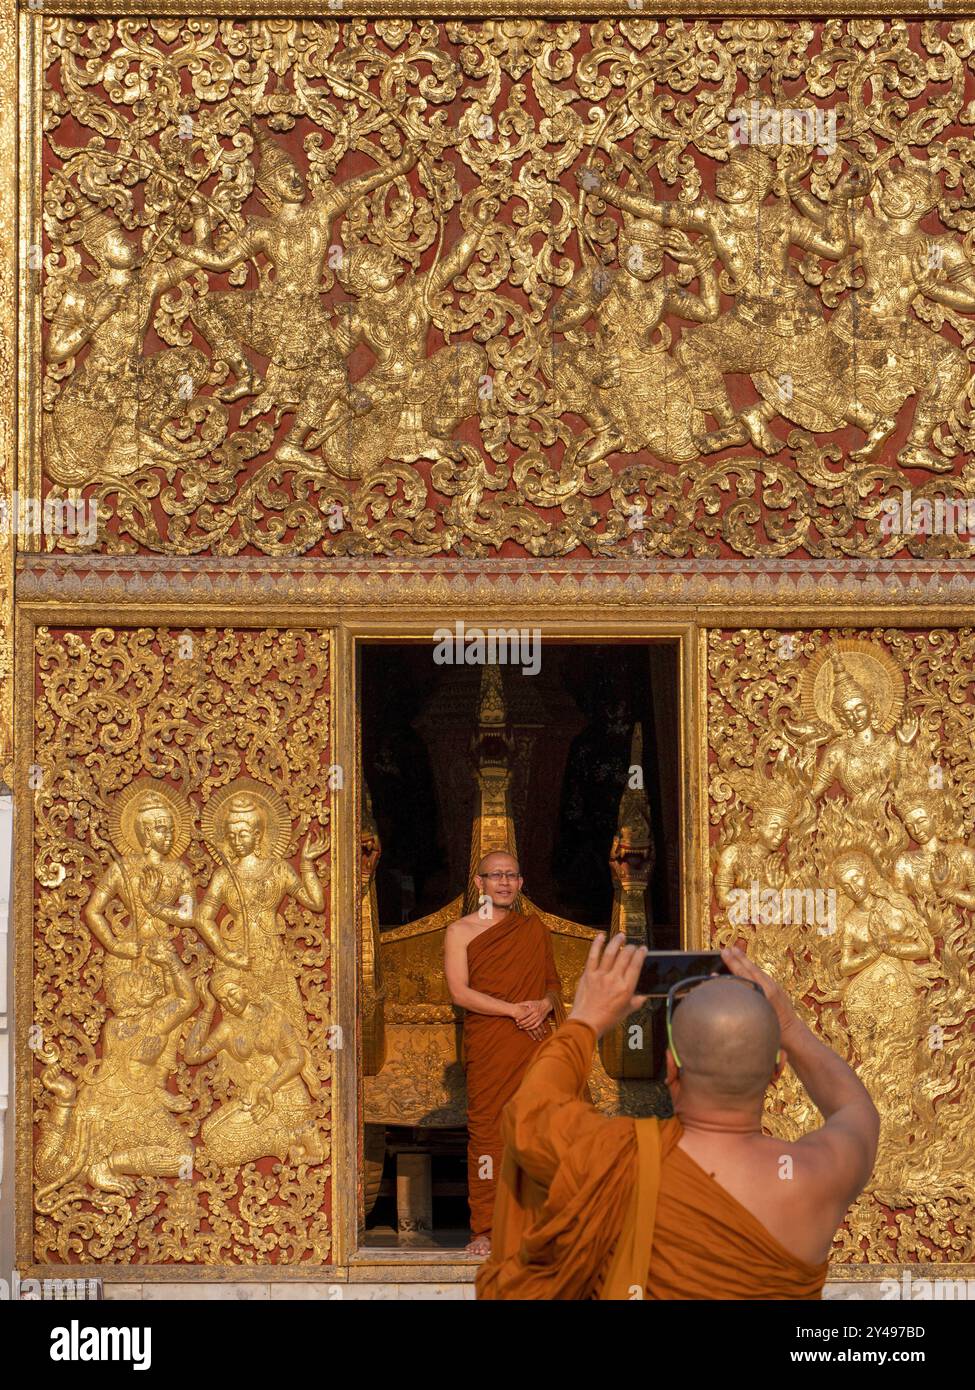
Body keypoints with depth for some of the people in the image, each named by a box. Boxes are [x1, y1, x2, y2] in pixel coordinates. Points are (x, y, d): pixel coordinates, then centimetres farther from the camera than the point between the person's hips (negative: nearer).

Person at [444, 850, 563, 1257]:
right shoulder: (461, 931, 5)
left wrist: (545, 1004, -1)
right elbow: (460, 992, -5)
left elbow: (554, 983, 23)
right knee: (486, 1132, -6)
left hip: (536, 1046, 3)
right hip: (487, 1049, -3)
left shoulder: (535, 929, 17)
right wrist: (515, 1010, -12)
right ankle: (484, 1230, -1)